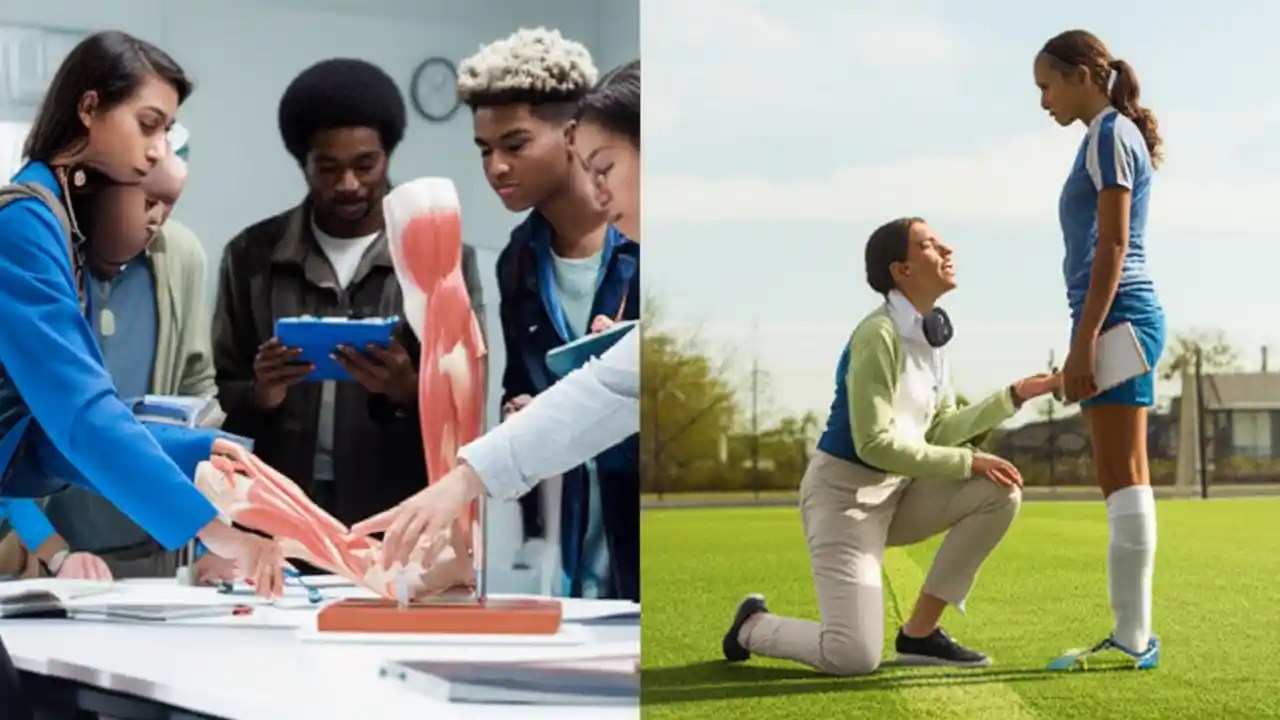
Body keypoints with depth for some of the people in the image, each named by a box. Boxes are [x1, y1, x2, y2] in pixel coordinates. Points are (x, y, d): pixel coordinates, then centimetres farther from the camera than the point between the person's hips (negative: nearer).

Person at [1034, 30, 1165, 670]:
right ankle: (1131, 635, 8)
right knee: (1123, 481, 7)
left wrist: (1084, 340, -19)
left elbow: (1112, 247, -15)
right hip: (1122, 319, 10)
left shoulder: (1110, 135, -7)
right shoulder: (1112, 137, 22)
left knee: (1123, 479, -11)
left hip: (1117, 317, -10)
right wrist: (1088, 339, 22)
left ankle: (1133, 638, -12)